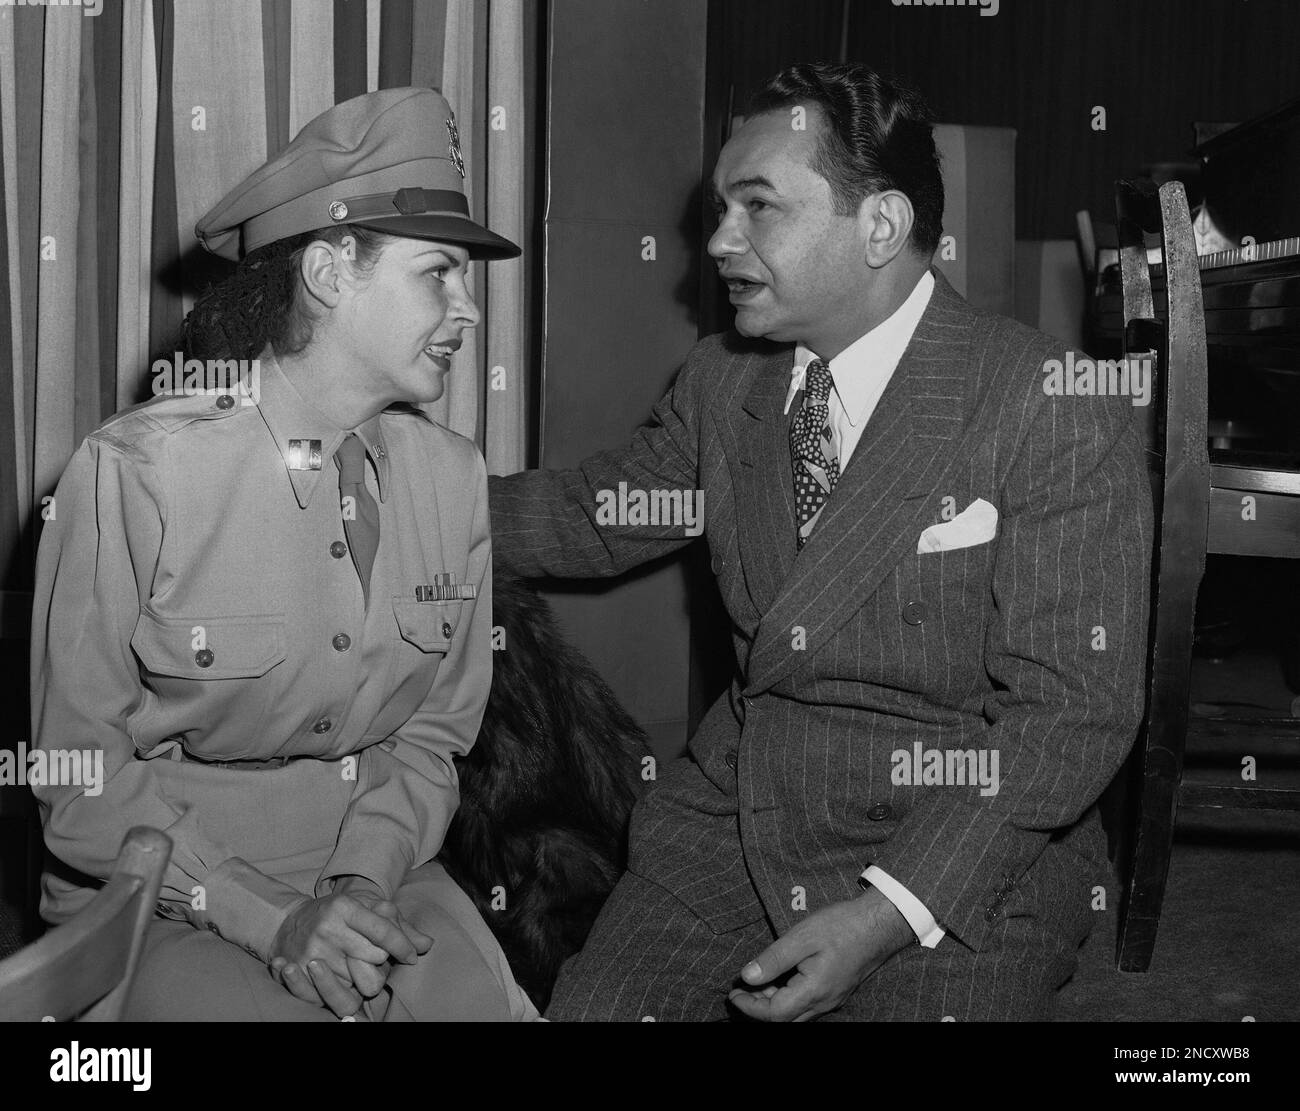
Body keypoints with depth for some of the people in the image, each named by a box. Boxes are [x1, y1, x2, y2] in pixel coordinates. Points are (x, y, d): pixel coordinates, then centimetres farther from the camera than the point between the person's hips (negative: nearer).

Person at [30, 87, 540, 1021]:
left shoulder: (452, 475, -1)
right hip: (167, 900, -3)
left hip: (376, 877, 4)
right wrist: (271, 918, -16)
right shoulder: (132, 473, -14)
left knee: (492, 1002, -19)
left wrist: (362, 880, -11)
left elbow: (431, 736, 6)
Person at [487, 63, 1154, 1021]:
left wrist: (888, 915, -22)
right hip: (737, 805, 4)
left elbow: (1072, 710, -15)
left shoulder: (1054, 415, -13)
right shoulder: (722, 381, 6)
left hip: (964, 856, -3)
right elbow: (592, 516, 16)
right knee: (588, 1006, -11)